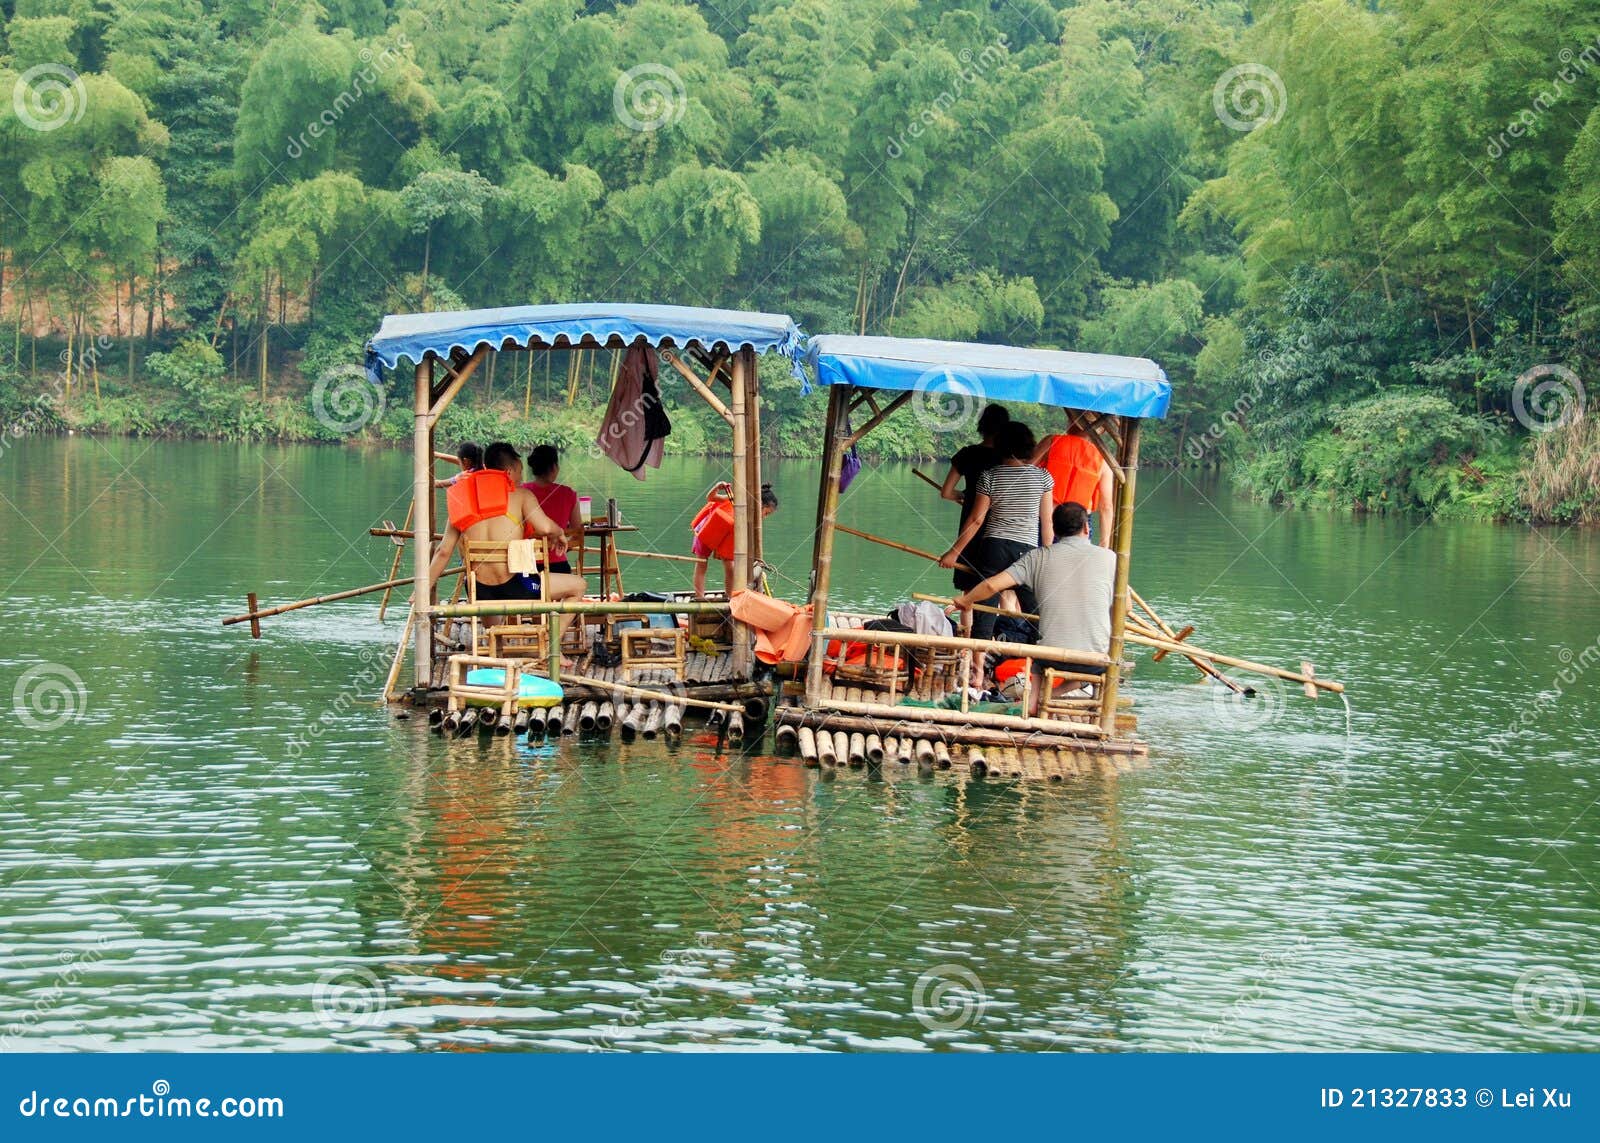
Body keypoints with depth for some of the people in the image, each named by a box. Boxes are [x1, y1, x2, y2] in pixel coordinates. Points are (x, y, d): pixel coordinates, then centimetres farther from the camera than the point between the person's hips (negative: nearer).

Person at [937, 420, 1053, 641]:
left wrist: (954, 552, 6)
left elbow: (977, 520, -1)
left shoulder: (990, 477, -1)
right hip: (1027, 548, 0)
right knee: (1034, 610, 4)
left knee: (984, 608, 1)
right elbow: (1047, 522, 3)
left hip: (993, 546, 0)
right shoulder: (1042, 477, 0)